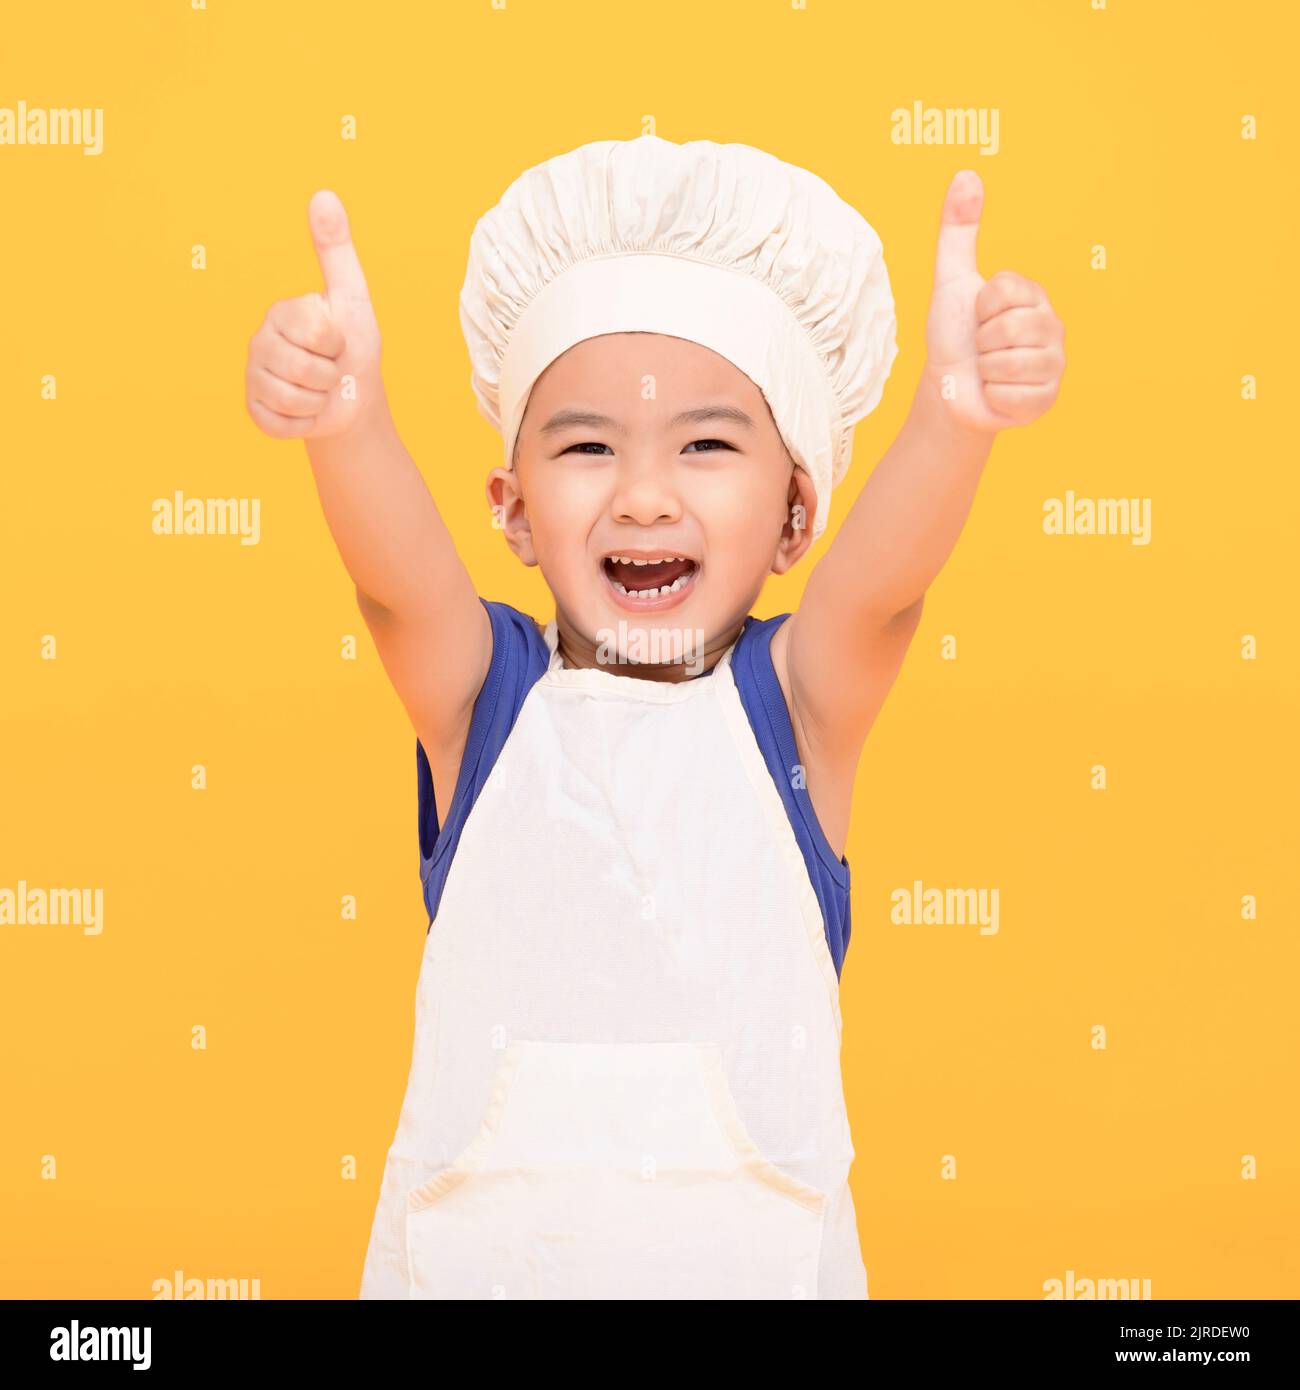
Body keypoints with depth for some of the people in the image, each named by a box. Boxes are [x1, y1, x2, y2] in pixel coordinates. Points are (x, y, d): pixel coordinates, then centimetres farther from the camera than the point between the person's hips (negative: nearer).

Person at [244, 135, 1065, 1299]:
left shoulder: (798, 697, -6)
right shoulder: (478, 688, -5)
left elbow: (887, 575, -25)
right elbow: (397, 577, -24)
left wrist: (955, 414, -44)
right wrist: (344, 417, -44)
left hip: (756, 1244, 0)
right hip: (473, 1243, 1)